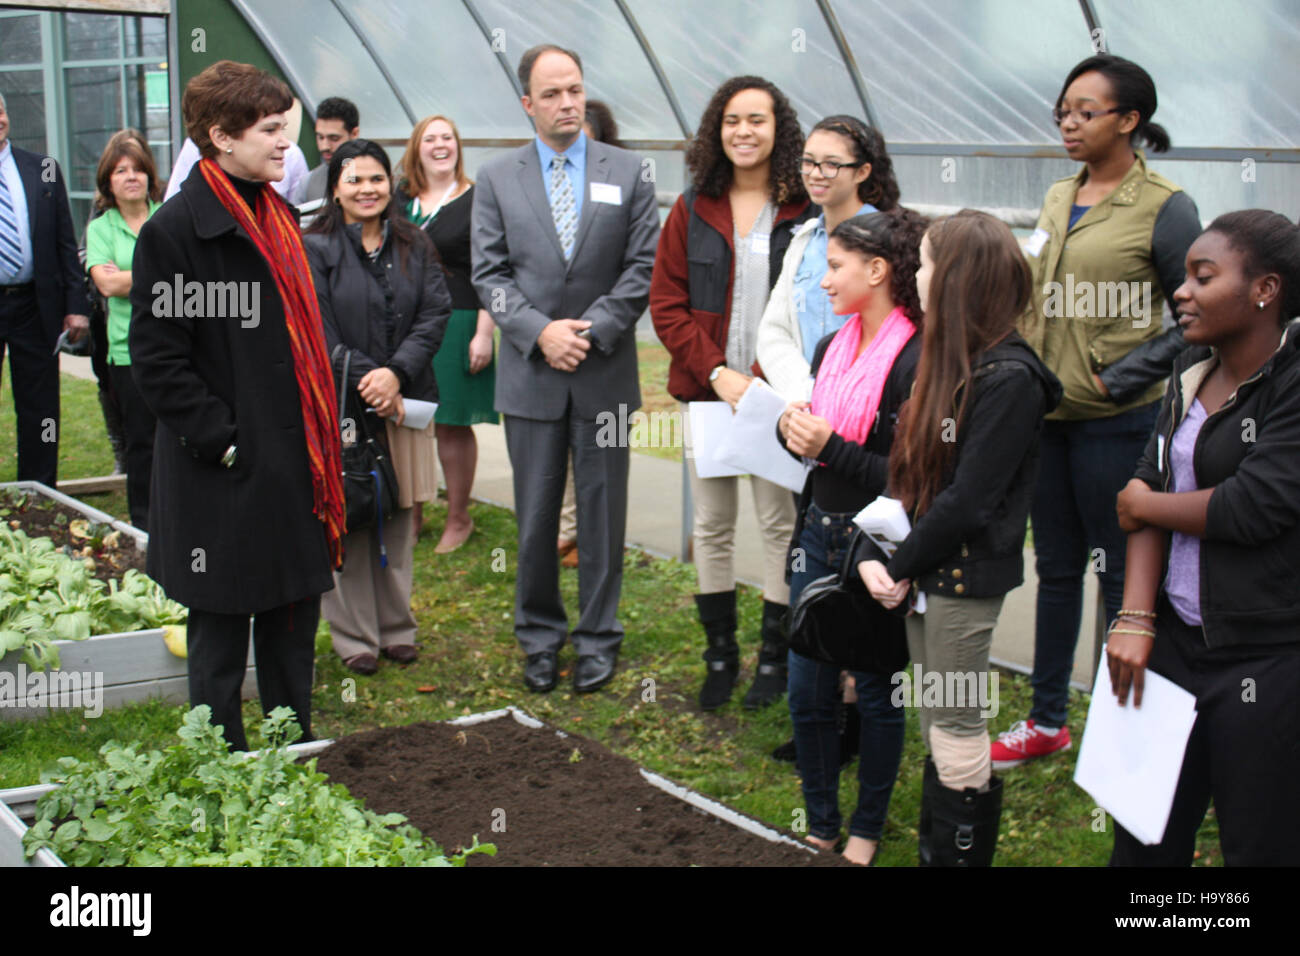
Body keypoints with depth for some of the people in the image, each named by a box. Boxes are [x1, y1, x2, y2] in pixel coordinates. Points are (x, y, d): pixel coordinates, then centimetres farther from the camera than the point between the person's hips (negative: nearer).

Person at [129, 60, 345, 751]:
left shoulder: (277, 217, 13)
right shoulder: (175, 229, -13)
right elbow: (156, 359, -14)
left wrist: (319, 438, 13)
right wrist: (221, 440, -17)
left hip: (293, 461, 8)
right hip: (226, 475, -8)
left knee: (294, 621, 16)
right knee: (221, 633, 5)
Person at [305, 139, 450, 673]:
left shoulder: (414, 246, 9)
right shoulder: (314, 248, -3)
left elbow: (435, 313, -1)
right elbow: (317, 333, -8)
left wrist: (397, 373, -15)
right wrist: (366, 382, -15)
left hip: (404, 401, 4)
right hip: (340, 403, -3)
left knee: (398, 517, 9)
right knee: (348, 522, 1)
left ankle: (396, 627, 21)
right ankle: (354, 635, 11)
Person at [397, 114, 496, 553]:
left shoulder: (477, 201, -2)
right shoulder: (399, 199, 11)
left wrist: (484, 333, -11)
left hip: (456, 324, -4)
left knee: (452, 425, 2)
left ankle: (458, 518, 15)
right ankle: (411, 513, 19)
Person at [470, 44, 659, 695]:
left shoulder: (627, 172, 4)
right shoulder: (496, 179, 6)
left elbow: (643, 265, 0)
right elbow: (489, 274, 1)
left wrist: (592, 329, -12)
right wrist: (539, 331, -13)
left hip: (605, 373, 0)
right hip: (530, 374, 0)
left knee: (602, 513, 6)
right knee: (535, 516, 7)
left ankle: (598, 638, 19)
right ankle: (539, 634, 23)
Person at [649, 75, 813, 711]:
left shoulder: (806, 211, -2)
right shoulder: (692, 210, 5)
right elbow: (666, 304, 3)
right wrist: (717, 372, -10)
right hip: (706, 392, 3)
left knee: (780, 524, 4)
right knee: (712, 527, 9)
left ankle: (774, 657, 18)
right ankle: (720, 655, 22)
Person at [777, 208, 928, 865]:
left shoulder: (915, 362, -17)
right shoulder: (831, 349, 7)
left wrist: (831, 448, -22)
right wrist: (792, 429, -5)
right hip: (819, 536, 7)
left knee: (876, 692, 10)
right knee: (807, 691, 12)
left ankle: (867, 830, 27)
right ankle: (820, 825, 29)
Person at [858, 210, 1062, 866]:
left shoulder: (1007, 378, -19)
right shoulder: (944, 362, 9)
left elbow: (969, 499, -21)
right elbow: (902, 467, 7)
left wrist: (902, 566, -12)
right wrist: (868, 553, -4)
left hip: (967, 577, -8)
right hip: (925, 572, 8)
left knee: (957, 728, 3)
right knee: (935, 723, 18)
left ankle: (959, 852, 17)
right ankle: (932, 848, 31)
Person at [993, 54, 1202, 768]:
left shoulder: (1164, 208, -10)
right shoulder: (1059, 198, 11)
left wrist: (1122, 379, -15)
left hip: (1115, 422, -7)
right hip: (1046, 413, 7)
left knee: (1121, 575, 3)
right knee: (1055, 569, 15)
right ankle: (1047, 721, 26)